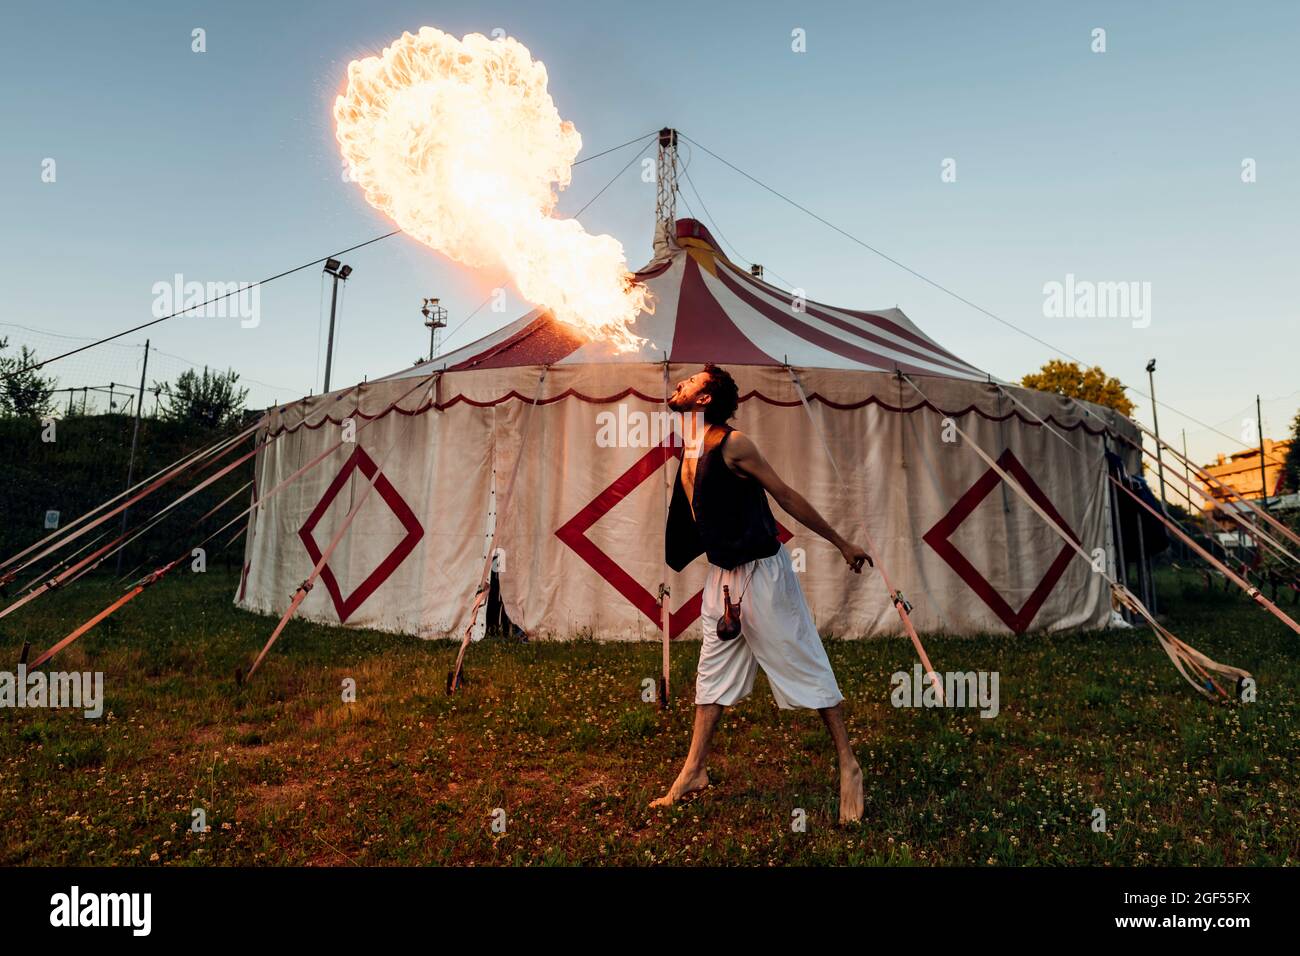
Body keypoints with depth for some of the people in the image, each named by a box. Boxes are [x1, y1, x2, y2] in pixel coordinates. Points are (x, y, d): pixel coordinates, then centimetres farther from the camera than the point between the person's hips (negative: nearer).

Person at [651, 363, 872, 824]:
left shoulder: (733, 444, -16)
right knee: (713, 671, 13)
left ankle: (848, 767, 17)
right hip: (721, 574, 8)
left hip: (762, 571, -8)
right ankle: (693, 772, 24)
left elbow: (786, 496, -12)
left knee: (804, 665, 2)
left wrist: (842, 543, -7)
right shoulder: (686, 454, 7)